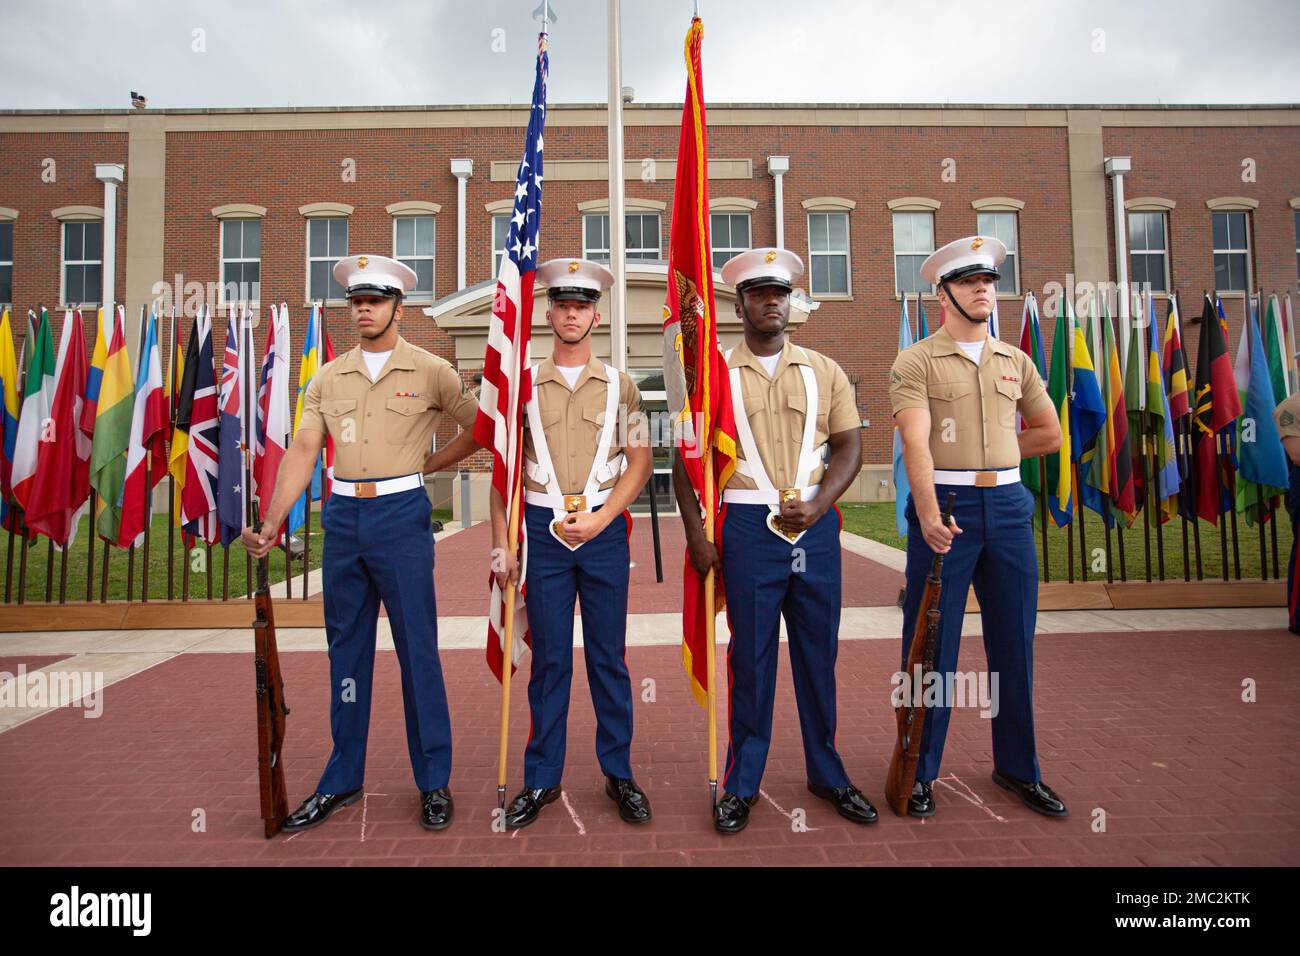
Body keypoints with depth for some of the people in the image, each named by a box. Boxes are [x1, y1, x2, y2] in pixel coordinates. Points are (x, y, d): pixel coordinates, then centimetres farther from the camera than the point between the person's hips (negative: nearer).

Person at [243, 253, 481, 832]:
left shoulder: (430, 371, 0)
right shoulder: (328, 377, 10)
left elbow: (480, 429, 7)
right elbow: (302, 451, 2)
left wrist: (423, 466, 6)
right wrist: (271, 524, -8)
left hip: (401, 514, -4)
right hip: (342, 517, 4)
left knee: (417, 650, 1)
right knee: (346, 650, 12)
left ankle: (434, 782, 16)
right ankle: (342, 780, 27)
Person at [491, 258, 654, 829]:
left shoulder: (619, 386, 5)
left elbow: (639, 462, 4)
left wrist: (600, 517, -9)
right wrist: (501, 544, -2)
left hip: (604, 530, 0)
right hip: (544, 530, 0)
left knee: (609, 655, 8)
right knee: (549, 658, 7)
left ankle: (618, 773, 22)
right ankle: (542, 778, 20)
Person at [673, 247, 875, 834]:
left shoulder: (824, 371, 9)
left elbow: (849, 445, 8)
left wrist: (818, 504, -8)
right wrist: (695, 534, -6)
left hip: (816, 527, 3)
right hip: (749, 527, -2)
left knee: (819, 653, 11)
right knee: (750, 658, 5)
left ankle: (826, 773, 29)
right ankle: (742, 784, 20)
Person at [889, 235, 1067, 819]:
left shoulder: (1015, 361, 13)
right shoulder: (916, 361, -2)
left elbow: (1050, 434, 20)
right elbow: (915, 442, -16)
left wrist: (985, 456, 9)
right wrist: (927, 513, -29)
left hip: (1009, 505, 5)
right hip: (945, 508, -5)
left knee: (1014, 641, 12)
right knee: (932, 644, 2)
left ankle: (1017, 766, 29)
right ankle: (919, 771, 17)